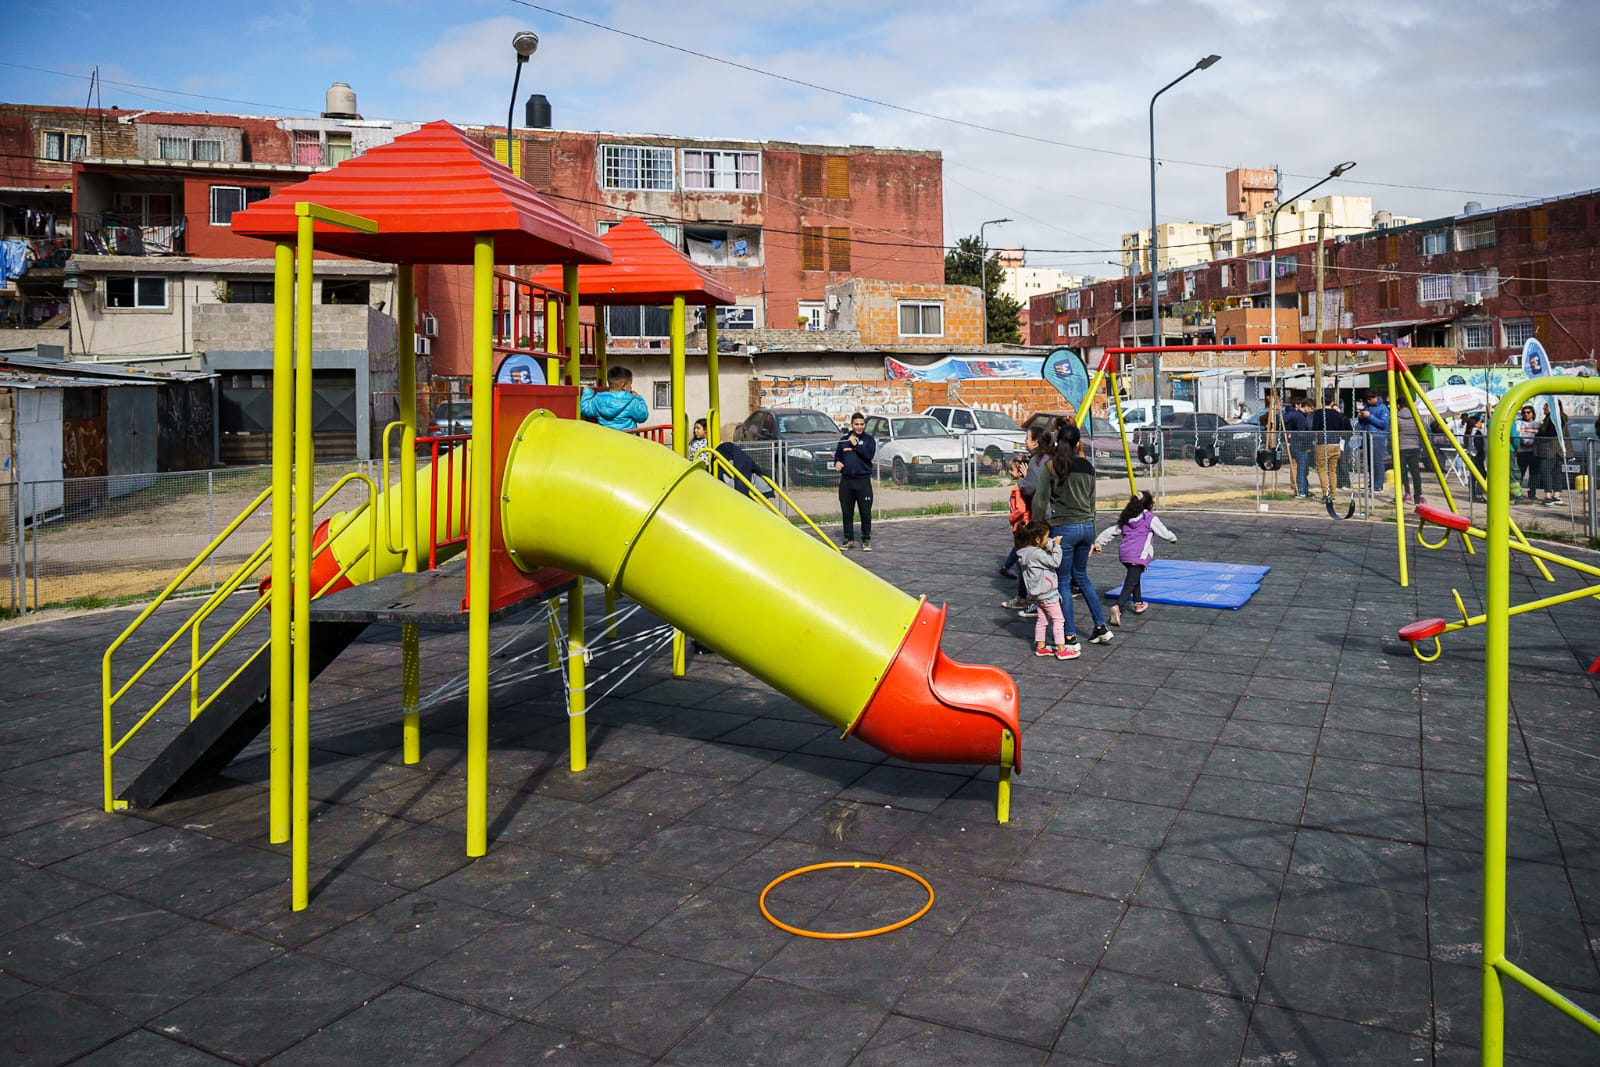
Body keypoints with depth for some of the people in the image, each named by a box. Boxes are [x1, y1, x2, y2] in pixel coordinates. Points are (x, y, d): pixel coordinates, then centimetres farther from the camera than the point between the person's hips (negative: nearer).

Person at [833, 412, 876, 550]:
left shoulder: (868, 439, 4)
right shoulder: (844, 440, 14)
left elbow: (869, 454, -11)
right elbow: (837, 454, 19)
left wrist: (856, 444, -10)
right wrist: (837, 462, -2)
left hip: (863, 480, -3)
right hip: (846, 481, 3)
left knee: (865, 512, -2)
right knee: (847, 512, 7)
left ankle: (866, 540, 7)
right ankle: (849, 540, 17)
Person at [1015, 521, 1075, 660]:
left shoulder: (1027, 552, 5)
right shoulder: (1037, 554, -25)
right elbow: (1055, 562, -22)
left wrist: (1052, 544, 2)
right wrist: (1056, 546, -16)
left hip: (1037, 594, 9)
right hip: (1047, 594, -9)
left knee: (1041, 620, 17)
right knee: (1058, 619, -1)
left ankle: (1040, 647, 23)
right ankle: (1061, 649, 2)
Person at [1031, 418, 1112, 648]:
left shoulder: (1051, 466, -10)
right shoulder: (1087, 466, 5)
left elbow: (1040, 501, -10)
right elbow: (1091, 500, 12)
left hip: (1063, 528, -5)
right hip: (1086, 526, 5)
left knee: (1063, 582, 4)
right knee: (1081, 576, 22)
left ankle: (1070, 636, 7)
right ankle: (1101, 627, 20)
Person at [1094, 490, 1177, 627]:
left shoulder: (1126, 519, 19)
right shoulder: (1151, 519, 3)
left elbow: (1111, 531, 19)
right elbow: (1164, 532, 10)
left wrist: (1098, 542, 27)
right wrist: (1173, 538, 31)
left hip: (1124, 553, 7)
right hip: (1139, 555, -7)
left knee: (1134, 577, 28)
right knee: (1131, 583, -14)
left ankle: (1138, 604, 38)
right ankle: (1117, 607, -32)